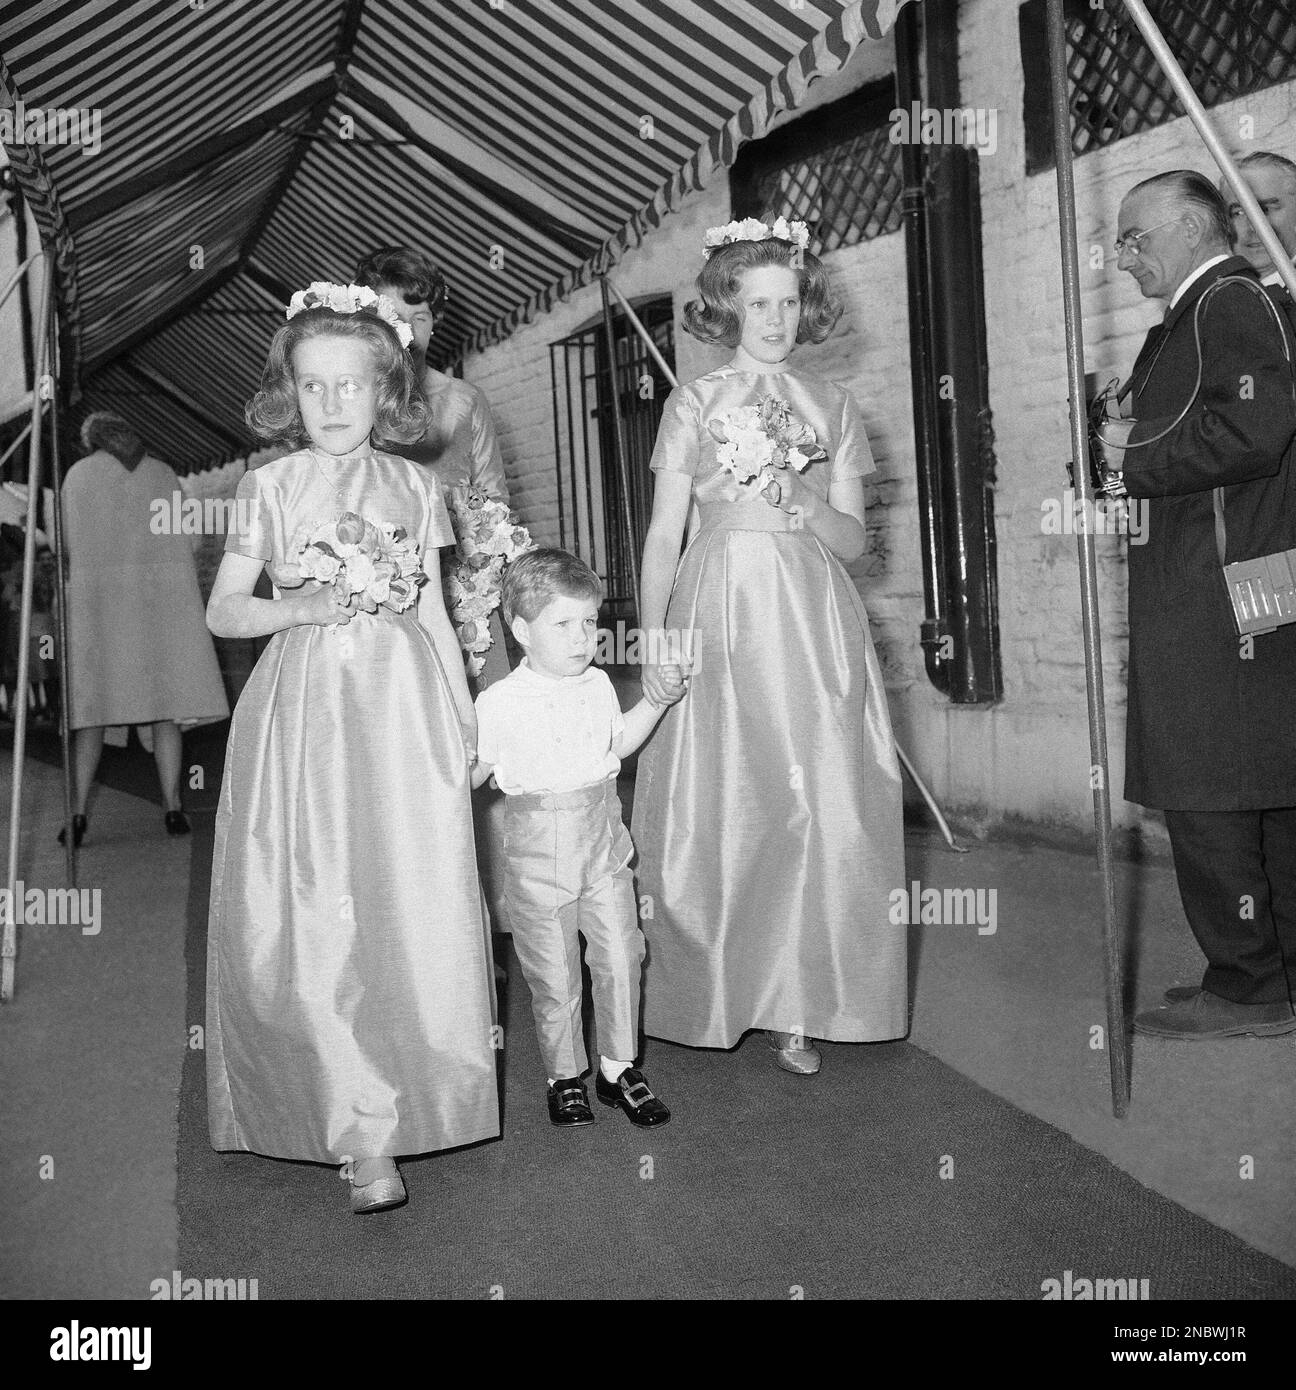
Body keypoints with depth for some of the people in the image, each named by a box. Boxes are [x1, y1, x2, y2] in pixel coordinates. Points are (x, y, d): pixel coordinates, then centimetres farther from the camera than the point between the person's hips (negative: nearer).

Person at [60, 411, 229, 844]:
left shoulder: (77, 475, 7)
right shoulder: (164, 474, 10)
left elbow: (69, 543, 12)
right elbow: (184, 542, 8)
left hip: (98, 601, 0)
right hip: (159, 600, 0)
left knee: (93, 709, 4)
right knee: (165, 704, 4)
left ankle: (78, 812, -2)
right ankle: (172, 807, 1)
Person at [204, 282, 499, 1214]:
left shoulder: (414, 489, 8)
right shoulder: (271, 487, 4)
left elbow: (436, 616, 11)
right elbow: (222, 611, 5)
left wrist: (469, 723, 7)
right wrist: (299, 606, -13)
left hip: (404, 709, 1)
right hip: (304, 708, -1)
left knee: (413, 909, 0)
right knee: (310, 920, -5)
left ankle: (402, 1097, 20)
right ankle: (362, 1134, 4)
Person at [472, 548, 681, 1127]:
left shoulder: (597, 685, 5)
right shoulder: (499, 701, -11)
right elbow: (473, 773, -5)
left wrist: (657, 700, 14)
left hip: (603, 847, 4)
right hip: (538, 858, -4)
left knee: (620, 957, 6)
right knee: (554, 976, 7)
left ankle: (618, 1068, 24)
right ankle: (564, 1078, 26)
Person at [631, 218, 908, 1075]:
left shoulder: (833, 408, 11)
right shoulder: (693, 405, 7)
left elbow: (854, 541, 10)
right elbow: (663, 536, 4)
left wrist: (805, 504, -11)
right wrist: (653, 645, -5)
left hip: (813, 623, 2)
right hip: (719, 617, -1)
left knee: (821, 806, -3)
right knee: (715, 809, 0)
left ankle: (798, 1004, 8)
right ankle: (721, 994, 15)